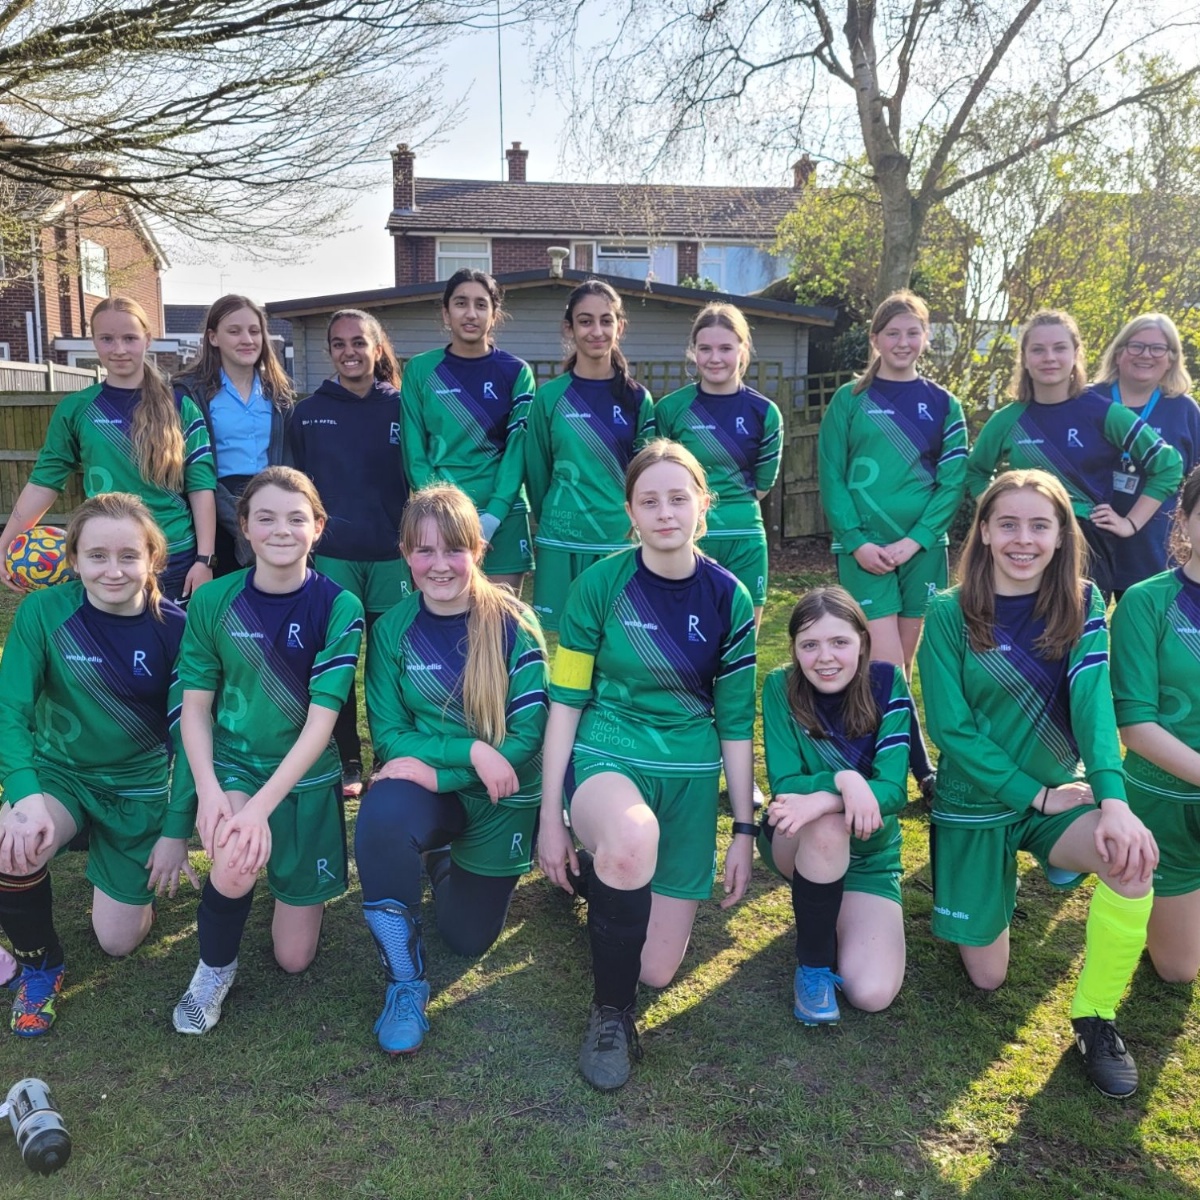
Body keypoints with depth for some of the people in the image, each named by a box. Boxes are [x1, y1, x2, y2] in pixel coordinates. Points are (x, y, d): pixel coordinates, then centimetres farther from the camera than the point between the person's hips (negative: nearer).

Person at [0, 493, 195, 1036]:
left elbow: (187, 732, -11)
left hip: (139, 786, 0)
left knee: (119, 941, 4)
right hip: (58, 771, 0)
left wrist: (176, 830, -11)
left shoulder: (173, 628, -16)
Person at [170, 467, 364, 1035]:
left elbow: (321, 721, -17)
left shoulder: (338, 608, -13)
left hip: (306, 777, 0)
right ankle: (215, 968, 0)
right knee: (236, 861, -34)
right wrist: (208, 789, -19)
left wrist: (262, 805, -24)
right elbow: (195, 706, -3)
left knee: (294, 957, 5)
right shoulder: (213, 601, -6)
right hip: (233, 763, 1)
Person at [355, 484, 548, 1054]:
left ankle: (446, 861, 43)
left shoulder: (511, 622, -15)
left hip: (500, 800, 0)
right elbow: (389, 737, -9)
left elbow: (527, 735, -17)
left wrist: (439, 770, -25)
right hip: (427, 787, 1)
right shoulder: (392, 630, -8)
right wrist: (471, 750, -24)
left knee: (468, 938, 10)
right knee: (380, 816, -35)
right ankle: (405, 981, -13)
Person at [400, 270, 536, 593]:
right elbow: (414, 450, 2)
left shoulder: (515, 372, 5)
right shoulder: (420, 370, 5)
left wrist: (492, 516, -13)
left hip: (502, 518, 0)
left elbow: (517, 450, -1)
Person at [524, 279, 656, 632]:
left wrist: (632, 522, 11)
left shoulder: (637, 398, 4)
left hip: (624, 541, 1)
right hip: (564, 543, -1)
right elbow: (537, 472, 9)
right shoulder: (549, 396, 0)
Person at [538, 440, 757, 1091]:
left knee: (658, 969, 3)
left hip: (690, 777, 3)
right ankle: (611, 1011, -13)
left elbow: (736, 721, 3)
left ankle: (608, 879, 36)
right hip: (606, 757, -2)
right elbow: (565, 702, -6)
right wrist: (551, 817, -7)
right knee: (633, 840, -40)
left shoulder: (728, 598, -3)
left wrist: (744, 830, 4)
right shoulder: (600, 585, -9)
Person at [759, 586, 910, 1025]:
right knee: (829, 826, -38)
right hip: (796, 843, -1)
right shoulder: (781, 688, -16)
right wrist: (843, 780, -40)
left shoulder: (887, 684, -15)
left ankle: (831, 918, 17)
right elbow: (784, 786, -21)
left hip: (869, 854, 1)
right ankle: (813, 964, -14)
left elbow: (893, 790, -22)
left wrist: (821, 799, -39)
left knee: (873, 994, -16)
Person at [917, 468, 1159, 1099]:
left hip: (1060, 792, 2)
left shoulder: (1082, 605, -6)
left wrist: (1113, 800, -33)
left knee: (1132, 855, -32)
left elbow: (1093, 700, -20)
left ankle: (1095, 1018, -8)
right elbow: (950, 728, -15)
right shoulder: (949, 613, -14)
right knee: (987, 977, 7)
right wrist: (1037, 795, -17)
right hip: (975, 804, -2)